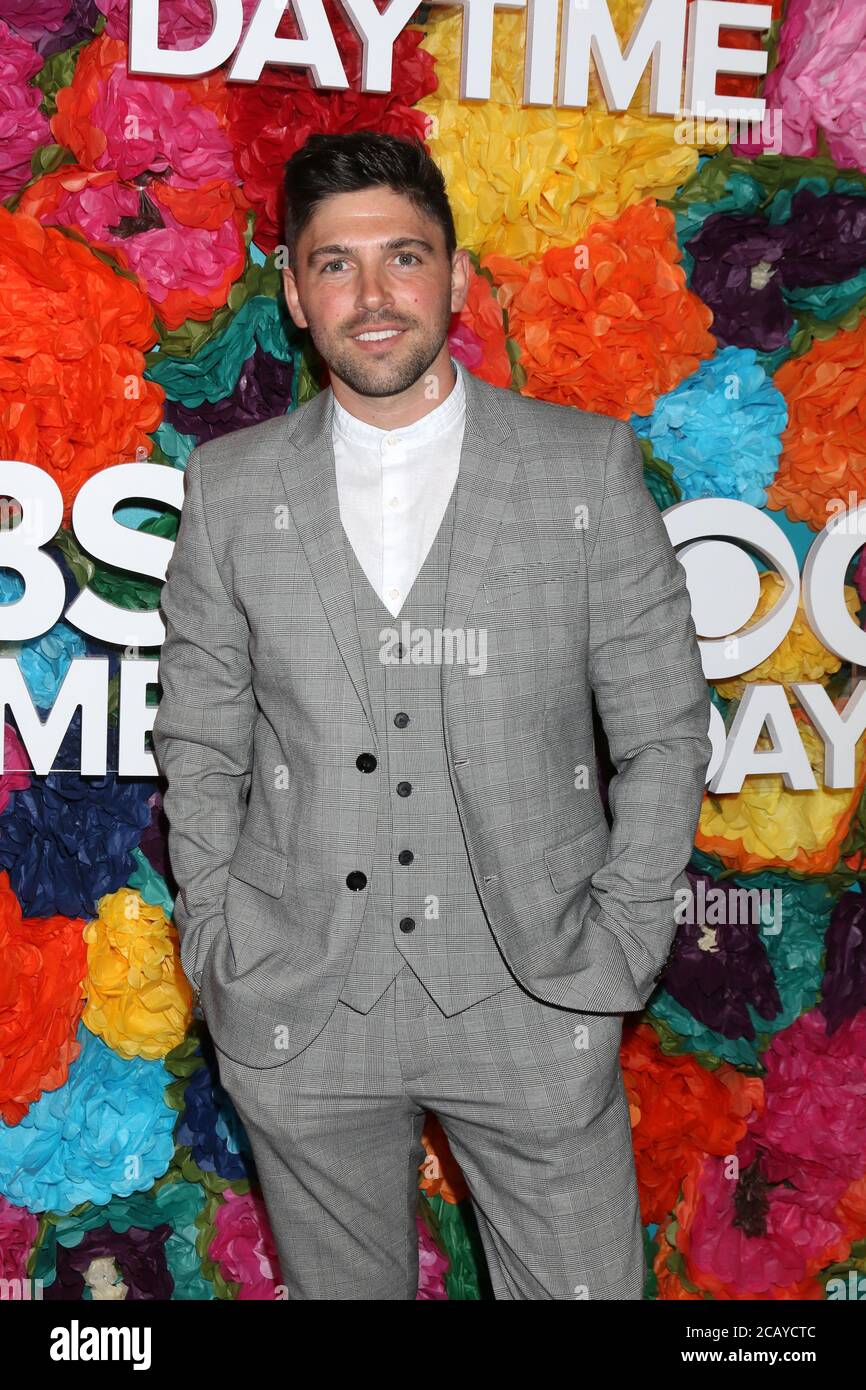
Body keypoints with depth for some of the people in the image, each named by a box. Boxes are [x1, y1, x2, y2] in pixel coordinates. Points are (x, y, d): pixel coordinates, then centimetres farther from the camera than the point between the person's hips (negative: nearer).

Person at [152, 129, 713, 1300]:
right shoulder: (230, 487, 1)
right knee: (338, 1284, 19)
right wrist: (217, 947, 2)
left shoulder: (589, 467, -4)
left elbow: (664, 730, 0)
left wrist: (617, 951, -4)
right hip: (297, 1021, 2)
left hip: (535, 1001, -1)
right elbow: (199, 748, 7)